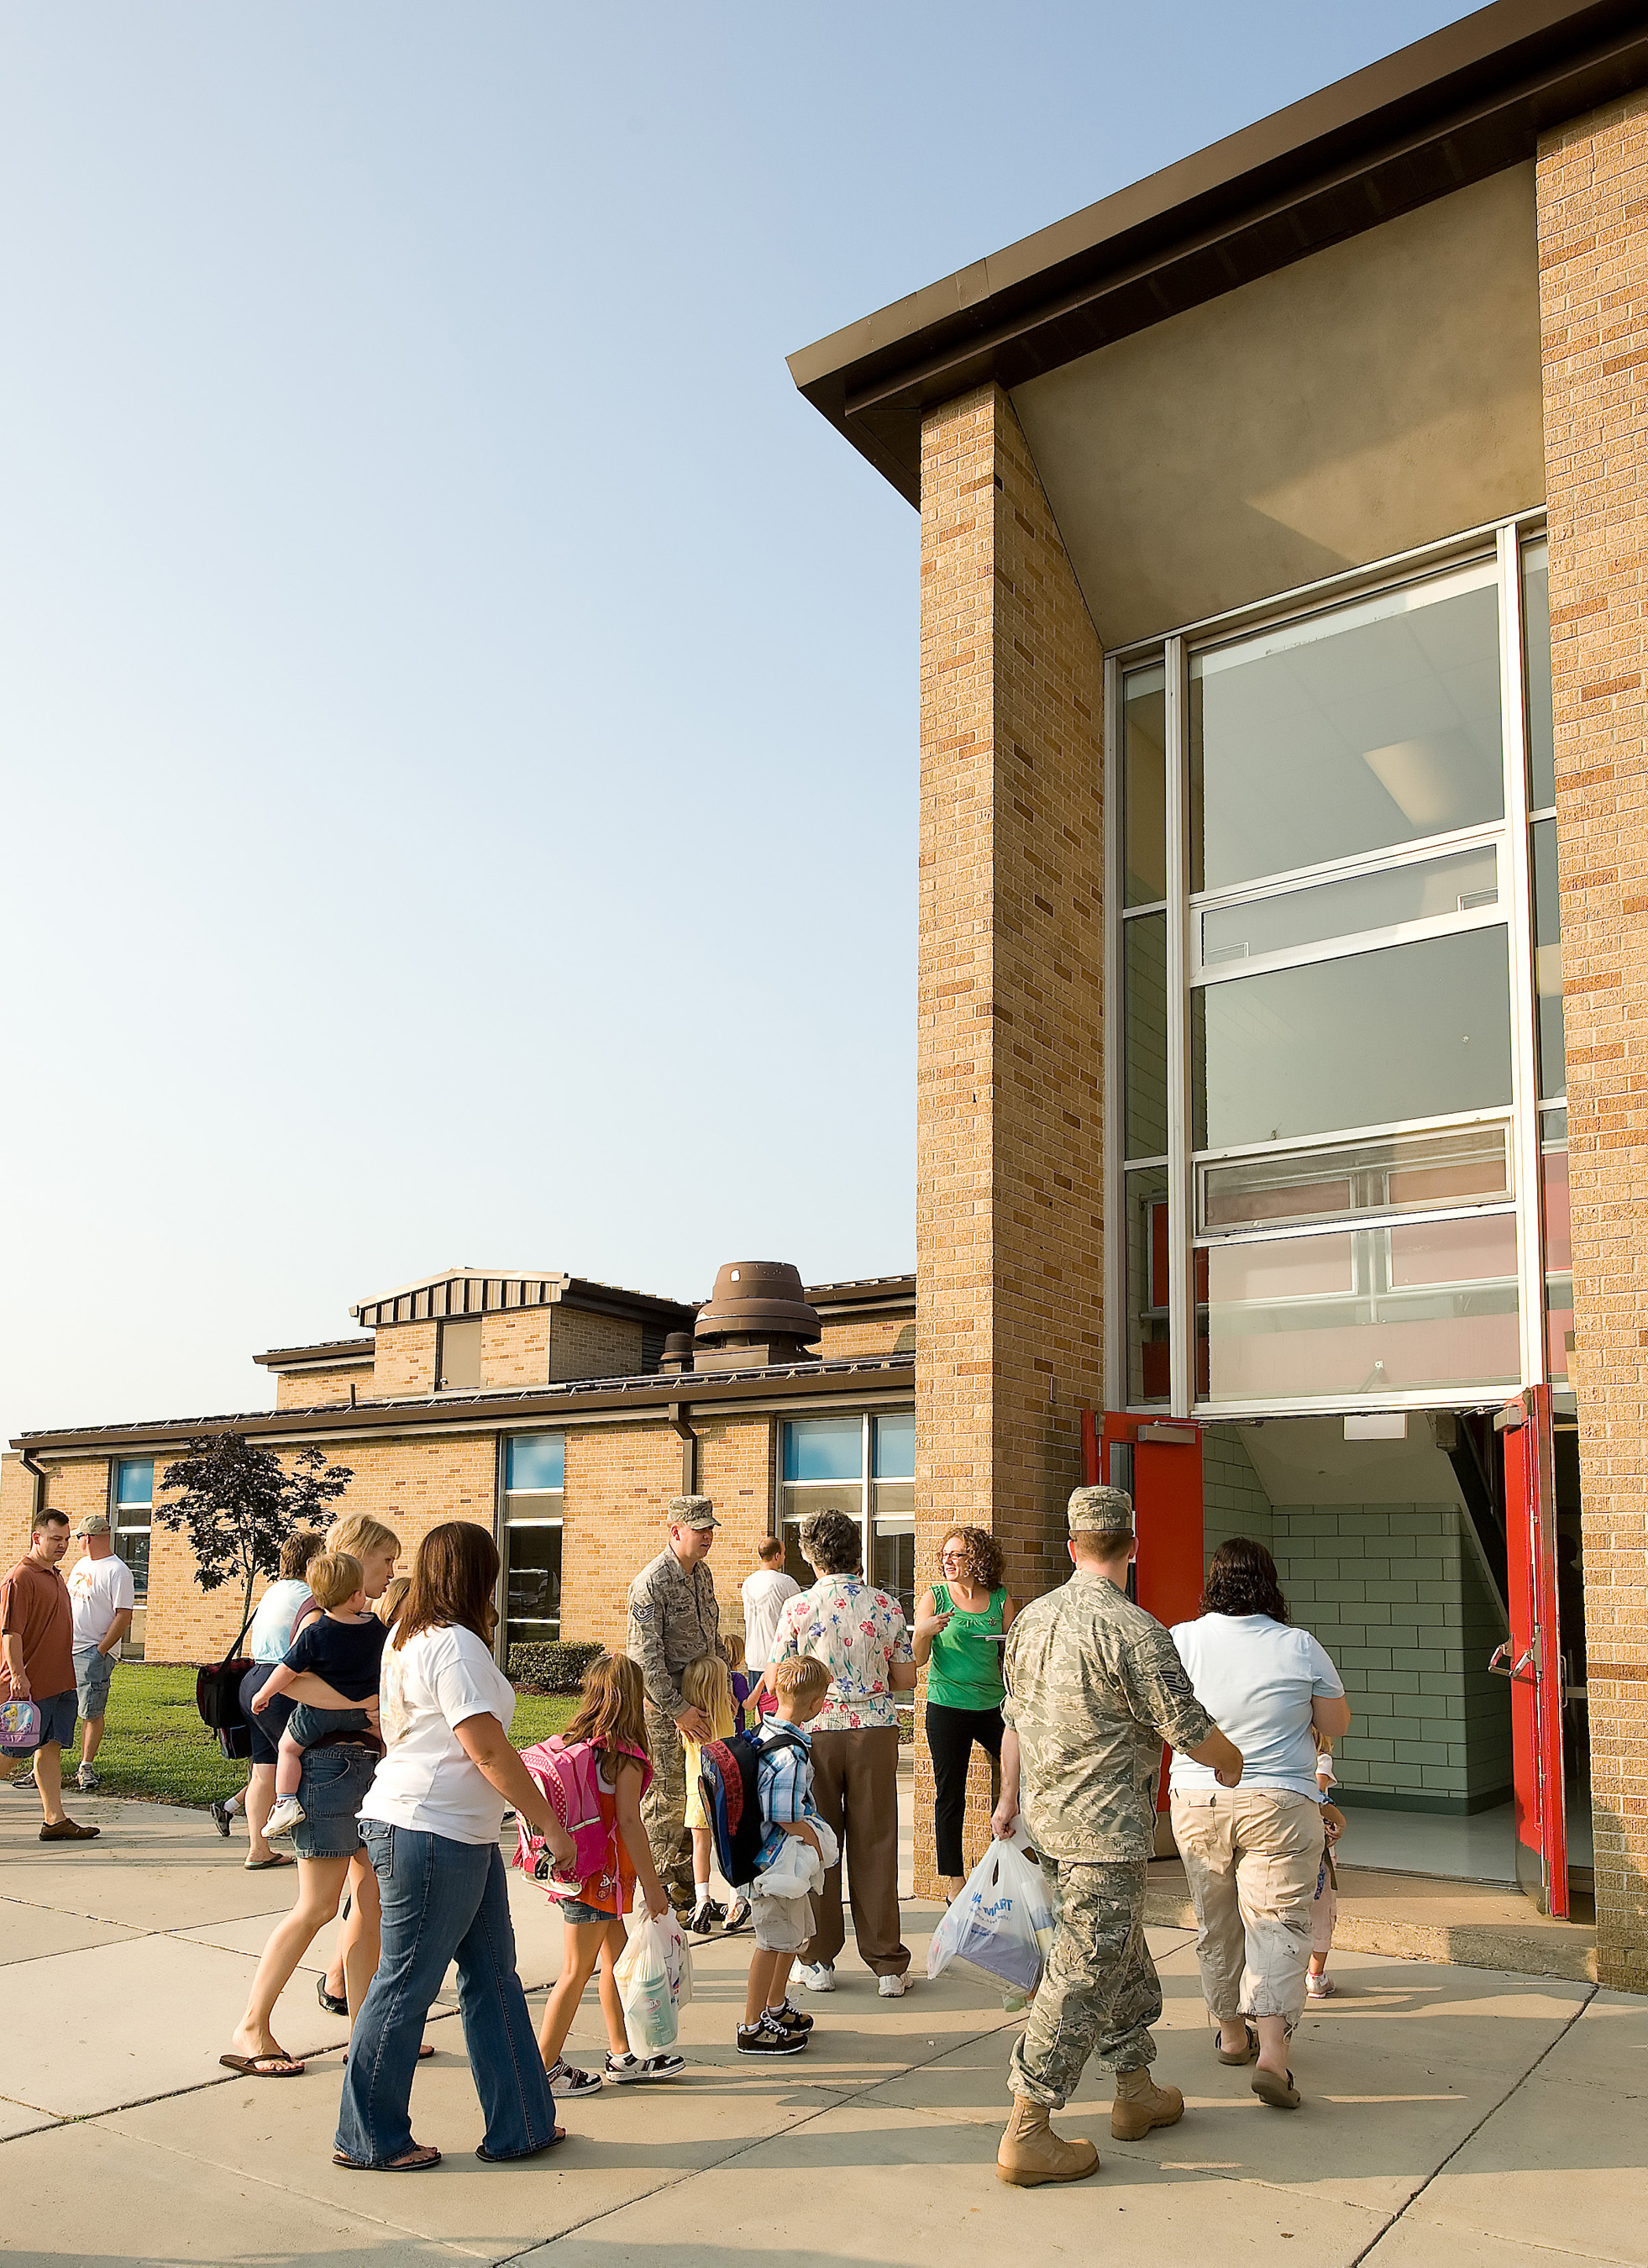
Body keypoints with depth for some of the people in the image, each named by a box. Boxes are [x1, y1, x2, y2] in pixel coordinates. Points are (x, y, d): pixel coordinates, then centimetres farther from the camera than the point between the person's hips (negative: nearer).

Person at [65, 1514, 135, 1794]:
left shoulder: (117, 1571, -10)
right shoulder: (80, 1565, 15)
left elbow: (124, 1617, -14)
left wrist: (100, 1650, -17)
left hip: (94, 1653, -7)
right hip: (64, 1649, 7)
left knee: (92, 1713, -3)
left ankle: (87, 1767, 5)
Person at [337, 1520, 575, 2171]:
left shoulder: (407, 1638, 13)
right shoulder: (456, 1646, -17)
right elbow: (489, 1752, -19)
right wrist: (551, 1825, -12)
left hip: (463, 1837, 10)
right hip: (429, 1834, -10)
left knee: (492, 1973, 13)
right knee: (407, 1983, 2)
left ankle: (519, 2125, 20)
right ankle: (368, 2138, 16)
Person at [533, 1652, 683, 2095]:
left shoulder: (576, 1742, 5)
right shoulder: (626, 1755, -18)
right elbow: (629, 1822, -19)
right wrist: (652, 1883, -14)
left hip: (576, 1870, 8)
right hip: (599, 1878, -8)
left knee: (617, 1961, 18)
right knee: (577, 1971, 2)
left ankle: (623, 2056, 28)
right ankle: (544, 2068, 11)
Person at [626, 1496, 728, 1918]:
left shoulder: (703, 1574, 9)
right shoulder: (651, 1582, -17)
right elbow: (645, 1656, -20)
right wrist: (677, 1709, -21)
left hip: (697, 1700, 8)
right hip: (660, 1702, -8)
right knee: (665, 1797, -3)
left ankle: (686, 1890, 21)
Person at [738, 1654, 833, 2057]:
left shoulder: (763, 1732, 2)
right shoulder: (791, 1754, -27)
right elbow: (787, 1819, -27)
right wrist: (816, 1842, -12)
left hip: (766, 1854, 10)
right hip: (777, 1861, -10)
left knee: (795, 1932, 23)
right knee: (774, 1940, 4)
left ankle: (775, 2007, 39)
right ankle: (752, 2029, 16)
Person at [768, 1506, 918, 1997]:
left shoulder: (798, 1607, -7)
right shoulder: (886, 1606, -1)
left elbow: (775, 1681, -3)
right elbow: (906, 1679, 4)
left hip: (816, 1731, -1)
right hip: (876, 1731, 2)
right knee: (875, 1846, 7)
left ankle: (817, 1960, 18)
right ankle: (887, 1965, 12)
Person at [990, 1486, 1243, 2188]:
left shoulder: (1031, 1619, 4)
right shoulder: (1135, 1631, -19)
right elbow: (1189, 1728, -13)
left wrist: (1011, 1798, 26)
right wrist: (1231, 1759, 9)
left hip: (1046, 1818, 8)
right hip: (1105, 1831, -8)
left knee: (1123, 1953, 22)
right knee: (1084, 1972, -1)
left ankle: (1136, 2092, 34)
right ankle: (1026, 2134, 3)